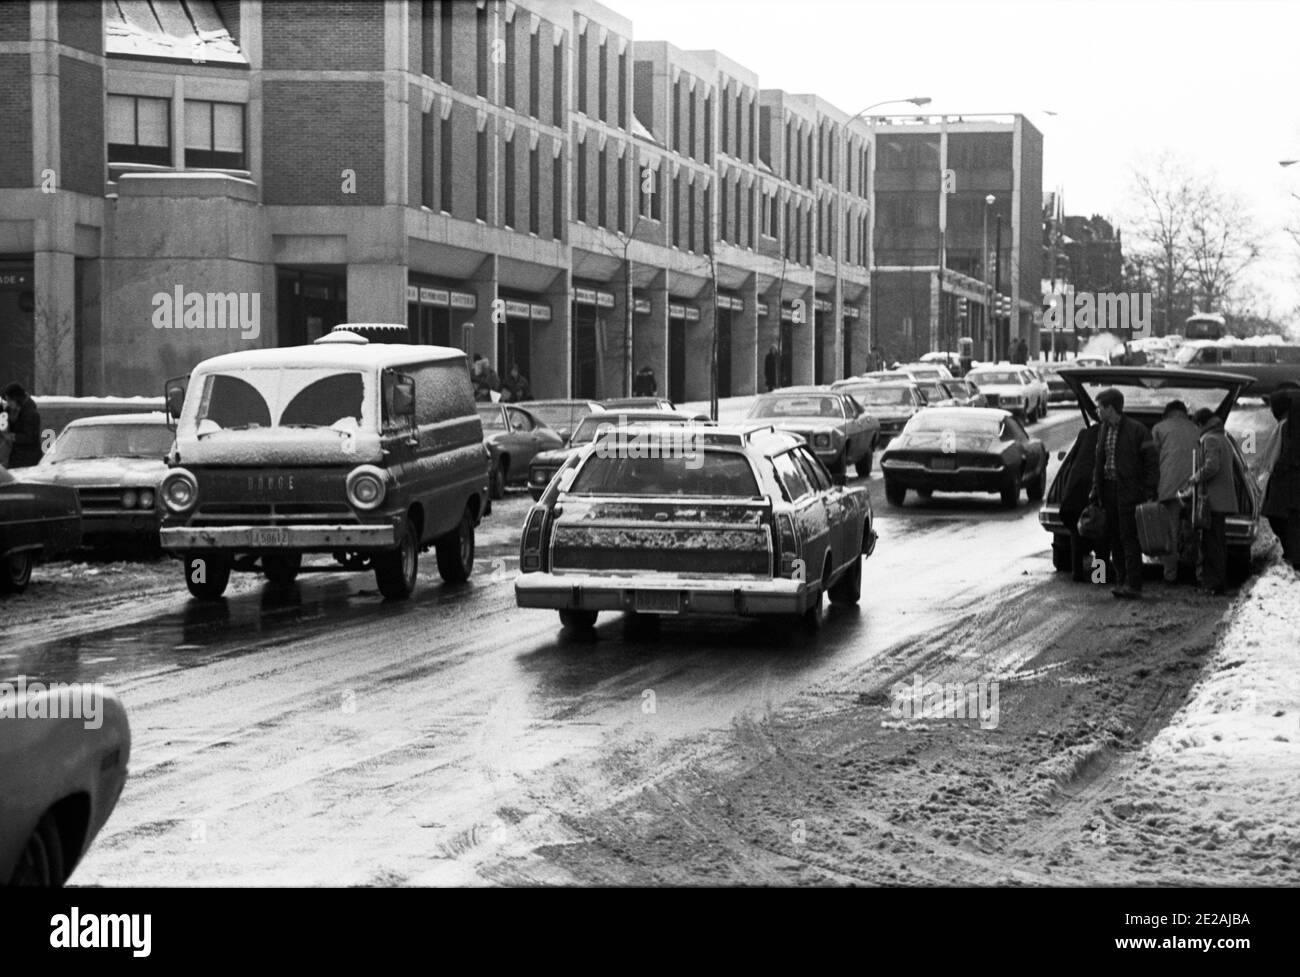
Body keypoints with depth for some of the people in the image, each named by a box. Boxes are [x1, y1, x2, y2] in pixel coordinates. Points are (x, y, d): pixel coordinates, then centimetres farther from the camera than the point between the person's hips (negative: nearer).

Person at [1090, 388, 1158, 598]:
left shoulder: (1137, 430, -9)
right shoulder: (1103, 431, 12)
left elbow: (1151, 462, -9)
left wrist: (1150, 492, -14)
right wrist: (1095, 490, 12)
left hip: (1129, 492, -7)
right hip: (1109, 491, 7)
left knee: (1129, 539, -8)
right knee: (1114, 539, 9)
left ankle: (1133, 585, -7)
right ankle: (1122, 581, 16)